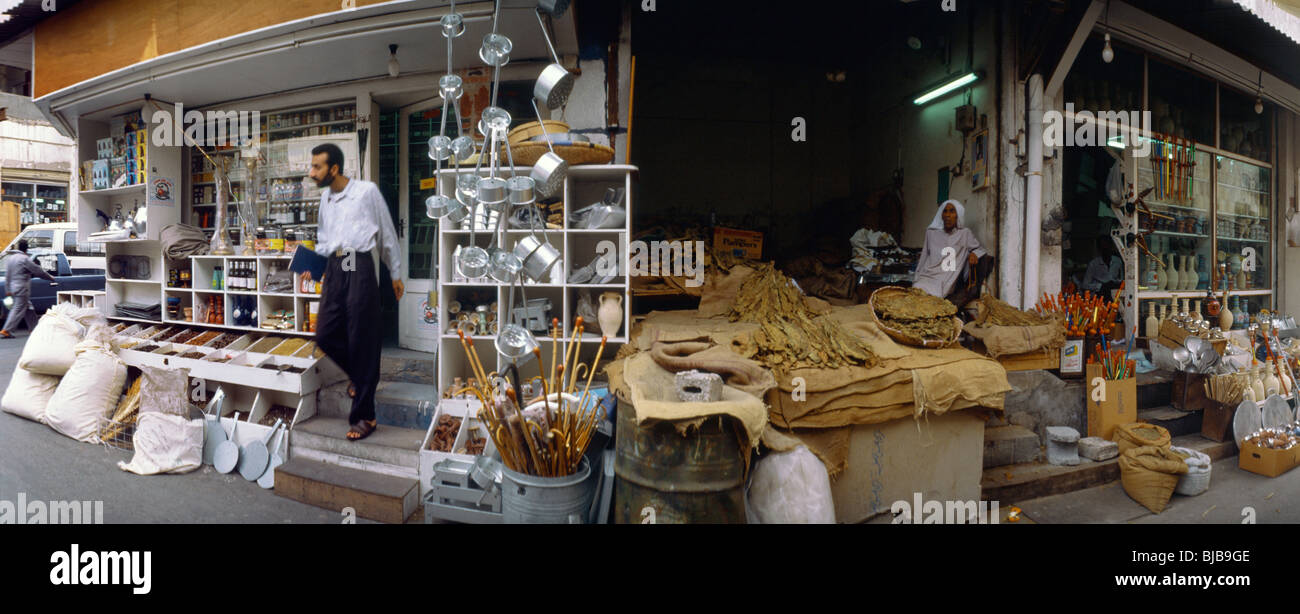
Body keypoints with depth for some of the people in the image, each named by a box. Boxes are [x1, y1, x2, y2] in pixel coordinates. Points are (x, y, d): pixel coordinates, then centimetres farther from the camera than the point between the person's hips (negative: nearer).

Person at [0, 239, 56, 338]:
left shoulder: (9, 257, 12)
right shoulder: (24, 259, -15)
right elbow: (37, 270, -9)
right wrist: (50, 277, 5)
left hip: (13, 287, 9)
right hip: (22, 289, -9)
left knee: (28, 309, 15)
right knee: (18, 310, -6)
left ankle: (34, 328, 20)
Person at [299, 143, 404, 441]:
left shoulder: (367, 191, -2)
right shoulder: (326, 197, 18)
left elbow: (387, 234, 2)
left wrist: (396, 274, 5)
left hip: (360, 265, -7)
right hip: (334, 268, 7)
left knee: (361, 340, -5)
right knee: (325, 335, 3)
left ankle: (364, 416, 2)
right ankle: (361, 376, 32)